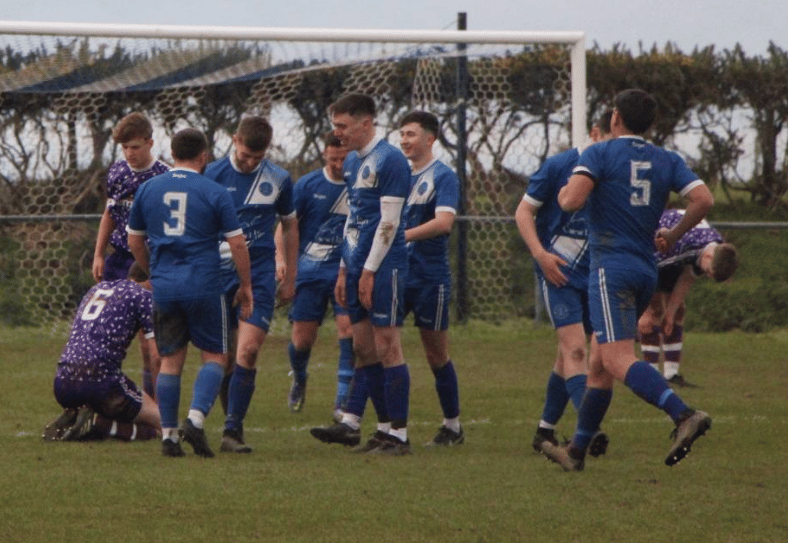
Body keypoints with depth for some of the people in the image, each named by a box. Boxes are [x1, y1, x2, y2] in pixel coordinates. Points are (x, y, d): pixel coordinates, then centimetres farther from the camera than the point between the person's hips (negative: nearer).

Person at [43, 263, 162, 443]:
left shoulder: (97, 288, 26)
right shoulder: (142, 295, 5)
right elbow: (156, 354, -1)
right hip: (99, 378, -7)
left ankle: (69, 420, 1)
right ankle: (97, 423, -17)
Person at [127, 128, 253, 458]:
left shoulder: (148, 189, 7)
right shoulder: (214, 193, -3)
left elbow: (134, 241, 15)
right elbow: (237, 243, -3)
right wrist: (246, 286, 8)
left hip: (163, 286, 3)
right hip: (203, 286, -3)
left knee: (170, 360, 10)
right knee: (215, 356, 7)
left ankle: (168, 434, 5)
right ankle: (196, 418, -13)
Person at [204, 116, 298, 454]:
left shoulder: (278, 180, 4)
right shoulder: (214, 175, 0)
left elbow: (289, 226, 17)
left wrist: (290, 278, 17)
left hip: (260, 275, 0)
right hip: (220, 272, 0)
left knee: (248, 351, -15)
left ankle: (233, 429, -14)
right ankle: (233, 423, 18)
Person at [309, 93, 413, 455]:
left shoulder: (390, 160, -11)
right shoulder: (352, 162, 16)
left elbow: (389, 222, -15)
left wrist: (369, 271, -16)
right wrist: (345, 269, 17)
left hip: (383, 267, -8)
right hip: (358, 266, 8)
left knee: (386, 349, -7)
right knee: (363, 349, 9)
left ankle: (398, 435, -4)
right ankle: (350, 425, 11)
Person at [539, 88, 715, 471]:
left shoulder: (600, 154, -3)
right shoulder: (667, 161, 12)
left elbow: (572, 200, -17)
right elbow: (703, 200, -1)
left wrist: (563, 193, 8)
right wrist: (673, 236, 14)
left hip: (612, 265, -7)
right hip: (646, 270, 7)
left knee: (618, 360, -19)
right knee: (600, 364, 16)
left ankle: (684, 415, -39)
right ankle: (576, 451, 21)